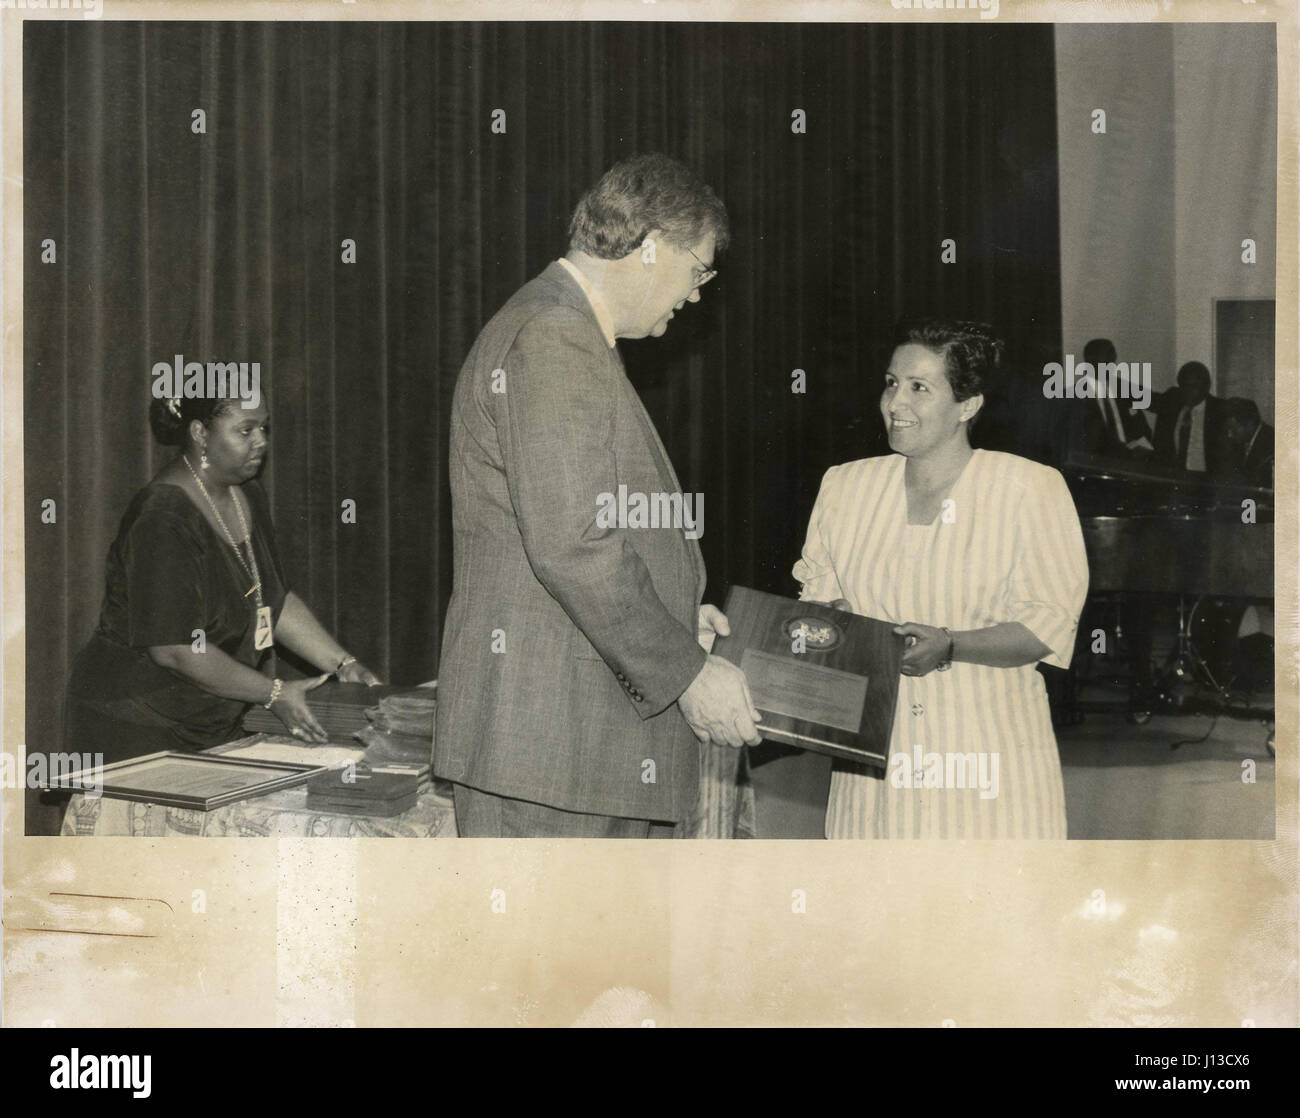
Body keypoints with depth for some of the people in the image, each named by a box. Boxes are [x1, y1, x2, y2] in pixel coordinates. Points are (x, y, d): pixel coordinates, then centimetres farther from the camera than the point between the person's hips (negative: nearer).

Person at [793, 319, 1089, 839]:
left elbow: (1048, 625, -6)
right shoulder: (845, 487, 11)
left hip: (989, 750, -3)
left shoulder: (1029, 489, -1)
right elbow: (816, 598, 15)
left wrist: (949, 645, -20)